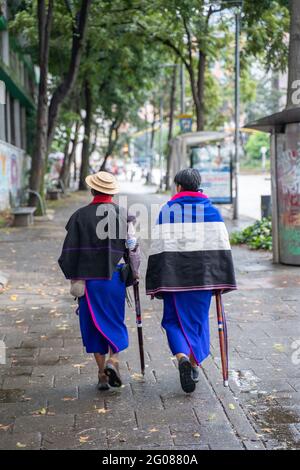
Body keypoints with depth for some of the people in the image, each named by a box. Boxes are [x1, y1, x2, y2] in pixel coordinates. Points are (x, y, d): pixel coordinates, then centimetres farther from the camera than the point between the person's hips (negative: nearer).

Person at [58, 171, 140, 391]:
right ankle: (113, 360, -9)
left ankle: (102, 373, 9)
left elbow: (69, 251, -2)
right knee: (115, 323, 13)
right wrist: (134, 271, 15)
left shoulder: (80, 215, -2)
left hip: (88, 279, 0)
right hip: (115, 278, 0)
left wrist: (72, 277, 5)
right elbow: (133, 247, 0)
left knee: (94, 325, 9)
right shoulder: (123, 215, -1)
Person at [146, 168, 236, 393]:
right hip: (203, 275, 2)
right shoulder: (211, 210, 4)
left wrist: (155, 284, 0)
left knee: (174, 319, 9)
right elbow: (222, 246, -1)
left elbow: (158, 248, -4)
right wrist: (222, 280, 3)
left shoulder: (167, 210, -1)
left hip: (174, 276, -1)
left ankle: (182, 356, -16)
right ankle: (195, 365, 22)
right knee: (198, 319, 17)